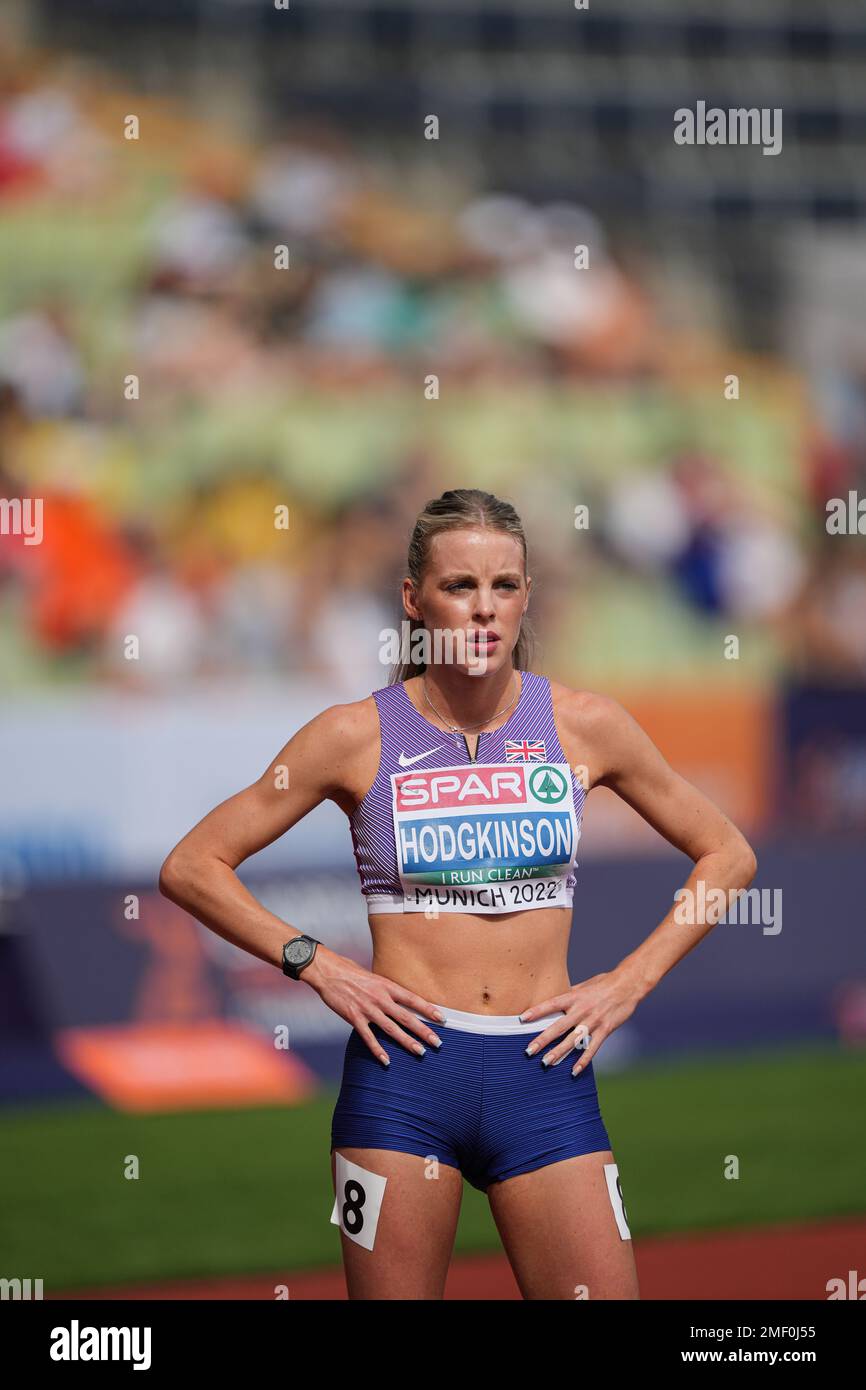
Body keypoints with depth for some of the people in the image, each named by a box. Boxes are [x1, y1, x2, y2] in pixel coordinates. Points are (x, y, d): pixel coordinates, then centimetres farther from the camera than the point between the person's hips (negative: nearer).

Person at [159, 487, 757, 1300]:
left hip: (545, 1075, 2)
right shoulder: (358, 735, 0)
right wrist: (316, 967, -5)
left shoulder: (583, 726, 4)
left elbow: (727, 856, 14)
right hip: (404, 1067, -1)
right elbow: (190, 867, 4)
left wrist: (630, 984, 5)